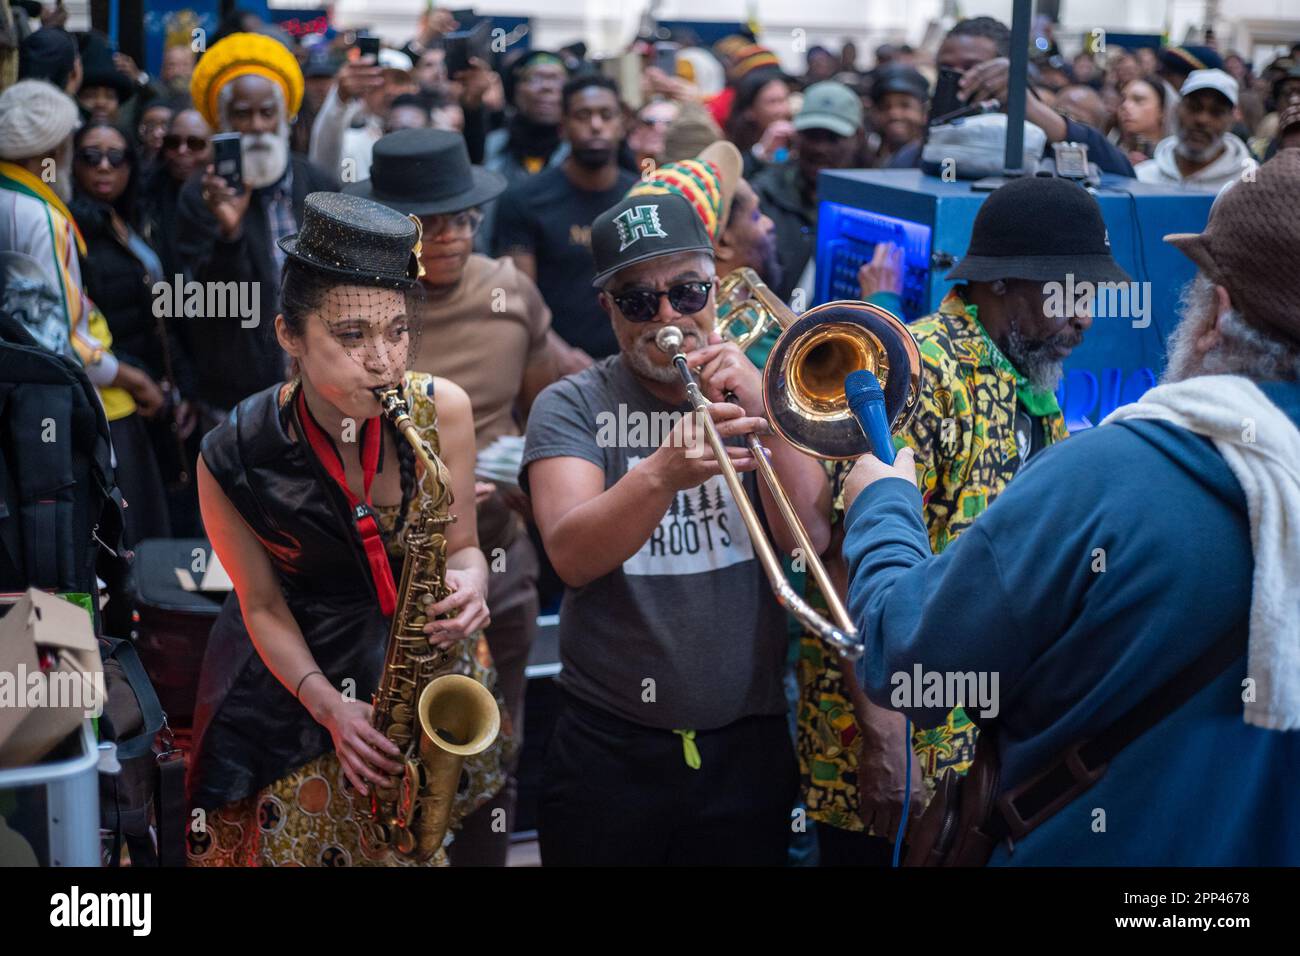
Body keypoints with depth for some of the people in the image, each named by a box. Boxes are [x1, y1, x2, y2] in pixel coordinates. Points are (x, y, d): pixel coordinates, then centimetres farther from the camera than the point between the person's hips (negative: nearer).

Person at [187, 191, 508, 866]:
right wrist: (331, 708, -20)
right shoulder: (232, 458, -21)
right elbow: (262, 605, -8)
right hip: (294, 677, -1)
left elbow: (462, 545, -2)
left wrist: (469, 582, -25)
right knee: (297, 844, 9)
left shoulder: (444, 411, -17)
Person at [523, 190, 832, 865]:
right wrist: (661, 473, -36)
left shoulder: (756, 390, 5)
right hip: (611, 751, -2)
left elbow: (808, 537, -9)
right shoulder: (572, 406, -2)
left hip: (749, 744, 2)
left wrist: (764, 409, -20)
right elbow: (571, 557, -19)